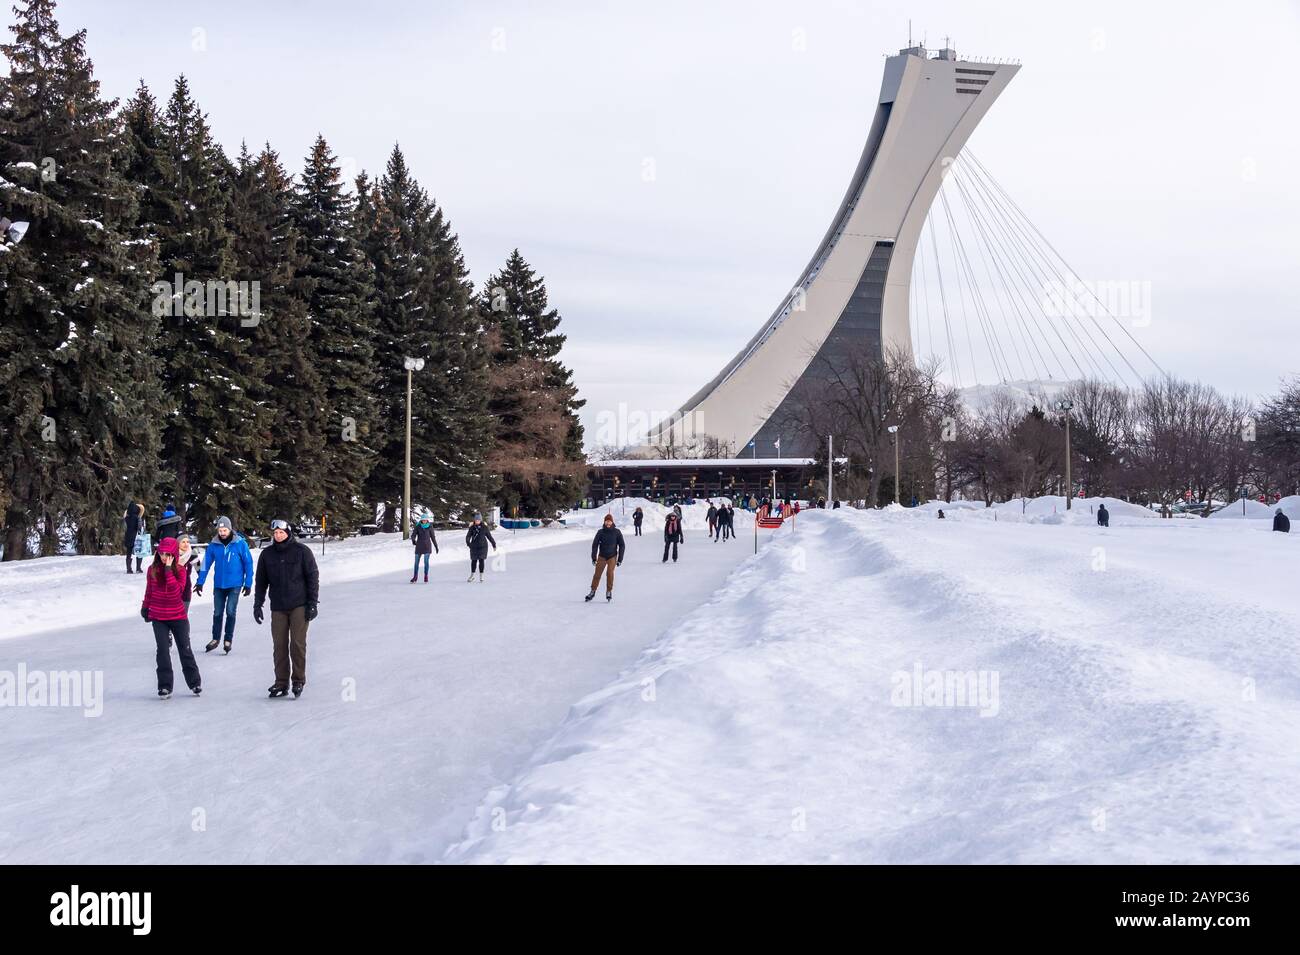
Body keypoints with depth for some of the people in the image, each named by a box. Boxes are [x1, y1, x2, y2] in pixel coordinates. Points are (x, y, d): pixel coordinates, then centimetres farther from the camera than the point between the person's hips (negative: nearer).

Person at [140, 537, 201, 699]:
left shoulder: (180, 570, -8)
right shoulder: (152, 570, -2)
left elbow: (177, 590, -23)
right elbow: (149, 591, 11)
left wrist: (169, 570, -24)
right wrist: (145, 608, 17)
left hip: (178, 616, -1)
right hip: (158, 617, 1)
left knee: (185, 649, 7)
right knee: (163, 651, -1)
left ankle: (195, 682, 19)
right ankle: (165, 686, 5)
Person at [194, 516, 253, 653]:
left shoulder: (240, 543, -8)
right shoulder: (213, 545, -2)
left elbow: (248, 564, -3)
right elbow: (206, 563, 3)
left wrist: (248, 584, -3)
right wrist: (200, 583, 2)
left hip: (235, 584, -3)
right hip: (219, 584, 3)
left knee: (230, 611, -6)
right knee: (217, 613, 9)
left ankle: (228, 640, 7)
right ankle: (215, 639, 23)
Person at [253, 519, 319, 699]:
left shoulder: (302, 551, -1)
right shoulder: (267, 554, 8)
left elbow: (313, 577, -1)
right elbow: (261, 581, 15)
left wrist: (312, 603, -6)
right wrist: (257, 605, 9)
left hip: (299, 606, -3)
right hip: (278, 608, 3)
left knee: (297, 644, -5)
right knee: (279, 645, 0)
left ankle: (299, 680, 3)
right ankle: (281, 682, 5)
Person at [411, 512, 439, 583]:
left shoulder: (430, 527, -1)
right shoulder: (418, 526, -2)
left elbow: (433, 537, 6)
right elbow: (413, 535, -10)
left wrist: (436, 546, 8)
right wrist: (413, 540, -32)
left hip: (427, 546, -1)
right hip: (419, 546, 1)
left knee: (426, 561, -10)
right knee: (416, 562, 6)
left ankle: (426, 576, 0)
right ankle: (415, 577, 19)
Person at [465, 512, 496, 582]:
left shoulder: (484, 527, -1)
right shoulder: (472, 527, 0)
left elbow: (489, 536, 7)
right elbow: (468, 536, -3)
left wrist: (494, 544, 12)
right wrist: (468, 543, -20)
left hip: (482, 546, -1)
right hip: (474, 547, 1)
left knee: (481, 560, -5)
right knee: (474, 561, 9)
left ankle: (481, 576, 5)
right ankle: (472, 575, 25)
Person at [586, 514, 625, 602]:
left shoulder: (617, 532, -2)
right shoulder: (600, 532, -2)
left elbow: (622, 545, 4)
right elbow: (595, 545, 2)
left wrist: (620, 559, 1)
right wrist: (594, 558, -3)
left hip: (612, 556, -1)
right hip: (602, 556, 1)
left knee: (609, 572, -19)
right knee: (597, 574, -5)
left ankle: (609, 591, -7)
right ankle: (592, 591, 10)